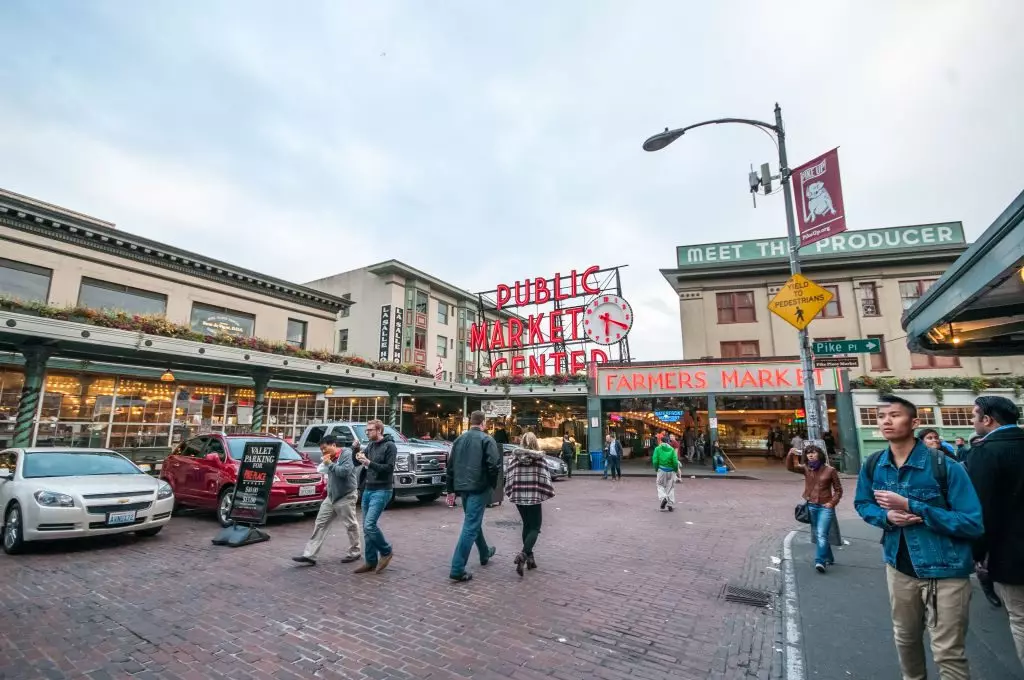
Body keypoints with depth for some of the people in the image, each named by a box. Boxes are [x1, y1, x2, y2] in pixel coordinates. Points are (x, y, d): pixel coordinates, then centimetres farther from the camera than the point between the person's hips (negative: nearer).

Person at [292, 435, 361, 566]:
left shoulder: (346, 453, -12)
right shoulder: (330, 458, 12)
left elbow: (345, 471, -25)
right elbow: (321, 471, 22)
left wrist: (330, 464, -17)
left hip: (346, 497, -8)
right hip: (331, 497, 8)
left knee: (350, 525, 3)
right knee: (320, 524, 5)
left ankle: (355, 552, 18)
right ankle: (309, 555, 8)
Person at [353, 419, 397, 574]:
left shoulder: (389, 446, -9)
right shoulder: (370, 446, 13)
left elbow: (389, 468, -16)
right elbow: (357, 462, 17)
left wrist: (369, 463, -23)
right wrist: (356, 451, -2)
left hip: (382, 491, -7)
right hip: (367, 490, 8)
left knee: (369, 525, -15)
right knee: (366, 527, 8)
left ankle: (386, 551, 7)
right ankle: (370, 562, 18)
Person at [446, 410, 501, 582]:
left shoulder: (460, 439, 11)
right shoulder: (486, 439, -9)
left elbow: (451, 465, 12)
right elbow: (494, 465, -17)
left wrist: (450, 489, 17)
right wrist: (492, 484, -1)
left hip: (462, 487, 7)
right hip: (479, 487, -7)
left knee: (473, 521, 23)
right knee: (471, 526, -4)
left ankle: (485, 553, 41)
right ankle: (457, 569, -5)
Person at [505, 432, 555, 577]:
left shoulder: (515, 457, 1)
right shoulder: (539, 457, -7)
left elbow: (509, 477, 1)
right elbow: (544, 477, -9)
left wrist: (511, 493, 13)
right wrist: (547, 492, 4)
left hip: (518, 496, 4)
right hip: (534, 496, -4)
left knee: (526, 525, 20)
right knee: (535, 527, 5)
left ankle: (529, 556, 20)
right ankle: (523, 554, -16)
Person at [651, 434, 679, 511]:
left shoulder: (658, 449, -3)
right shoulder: (672, 449, -2)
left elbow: (655, 461, -9)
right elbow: (675, 461, -9)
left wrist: (656, 469, 8)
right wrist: (676, 470, 7)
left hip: (662, 470, -1)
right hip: (671, 471, 1)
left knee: (660, 486, 14)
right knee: (670, 488, 12)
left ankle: (663, 498, -11)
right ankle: (671, 505, 13)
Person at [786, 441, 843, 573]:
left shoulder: (830, 470, -5)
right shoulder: (806, 469, 3)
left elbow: (838, 489, 2)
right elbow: (790, 467, -11)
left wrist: (832, 503, -10)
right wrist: (791, 455, -26)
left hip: (825, 507, -4)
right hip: (811, 506, 4)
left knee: (821, 535, -14)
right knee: (817, 535, 14)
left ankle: (820, 561, -16)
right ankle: (829, 558, 32)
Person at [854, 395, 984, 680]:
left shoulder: (945, 466, -18)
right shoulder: (873, 465, -5)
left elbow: (973, 524, -18)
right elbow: (862, 504, 8)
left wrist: (910, 506, -26)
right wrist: (886, 516, -14)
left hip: (945, 572, -4)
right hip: (899, 567, 4)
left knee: (948, 653, 7)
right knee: (905, 638, 24)